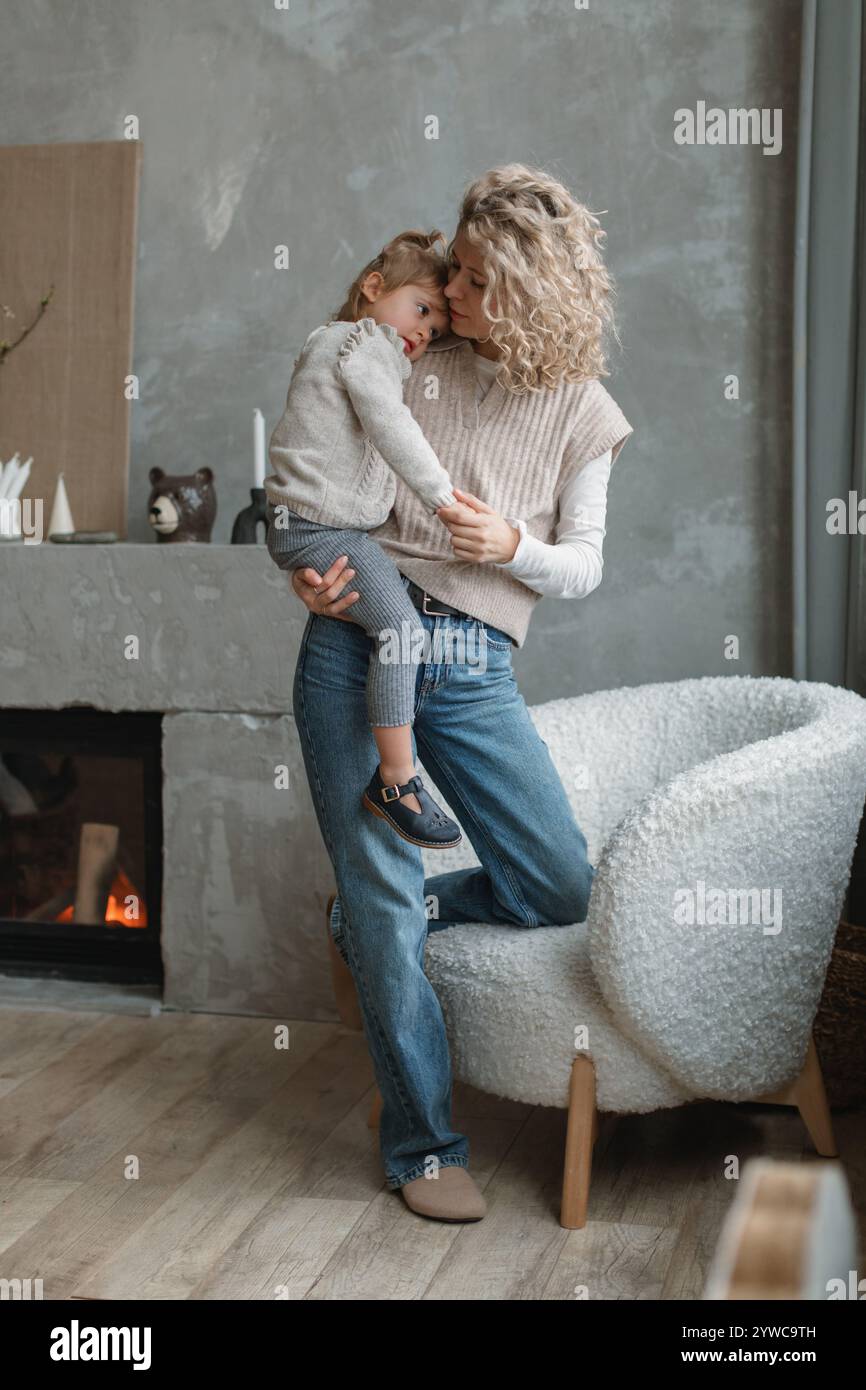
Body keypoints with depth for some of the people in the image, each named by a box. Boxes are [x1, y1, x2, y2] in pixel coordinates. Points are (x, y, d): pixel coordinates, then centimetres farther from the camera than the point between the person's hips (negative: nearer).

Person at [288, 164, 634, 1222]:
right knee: (386, 893, -2)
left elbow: (583, 566, 8)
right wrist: (305, 570, -5)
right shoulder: (408, 363, 8)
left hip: (472, 668, 1)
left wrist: (512, 546, -13)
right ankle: (422, 1146, 12)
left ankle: (371, 911, 24)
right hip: (356, 643, -1)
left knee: (562, 890, 1)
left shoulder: (582, 411, 7)